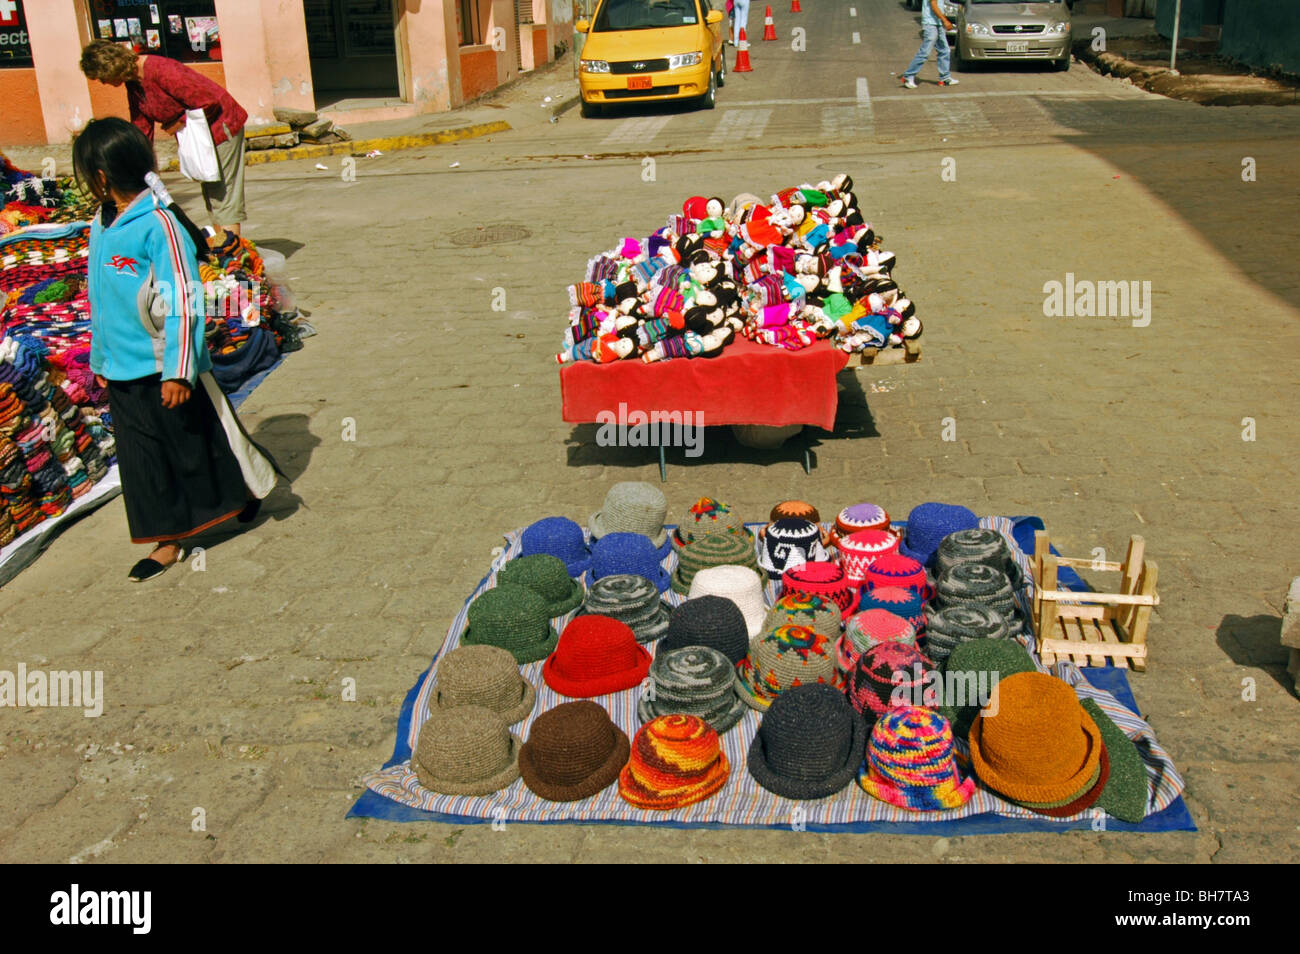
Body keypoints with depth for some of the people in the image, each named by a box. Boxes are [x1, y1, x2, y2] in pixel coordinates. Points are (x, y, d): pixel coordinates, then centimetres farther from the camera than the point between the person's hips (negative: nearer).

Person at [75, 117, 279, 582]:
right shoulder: (101, 225, 6)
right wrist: (100, 356, 22)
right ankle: (169, 540, 24)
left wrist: (177, 370, -20)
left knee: (200, 447, 9)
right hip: (122, 373, 7)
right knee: (143, 458, 12)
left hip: (166, 370, -7)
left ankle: (250, 488, 34)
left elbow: (182, 302, -19)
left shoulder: (158, 225, -18)